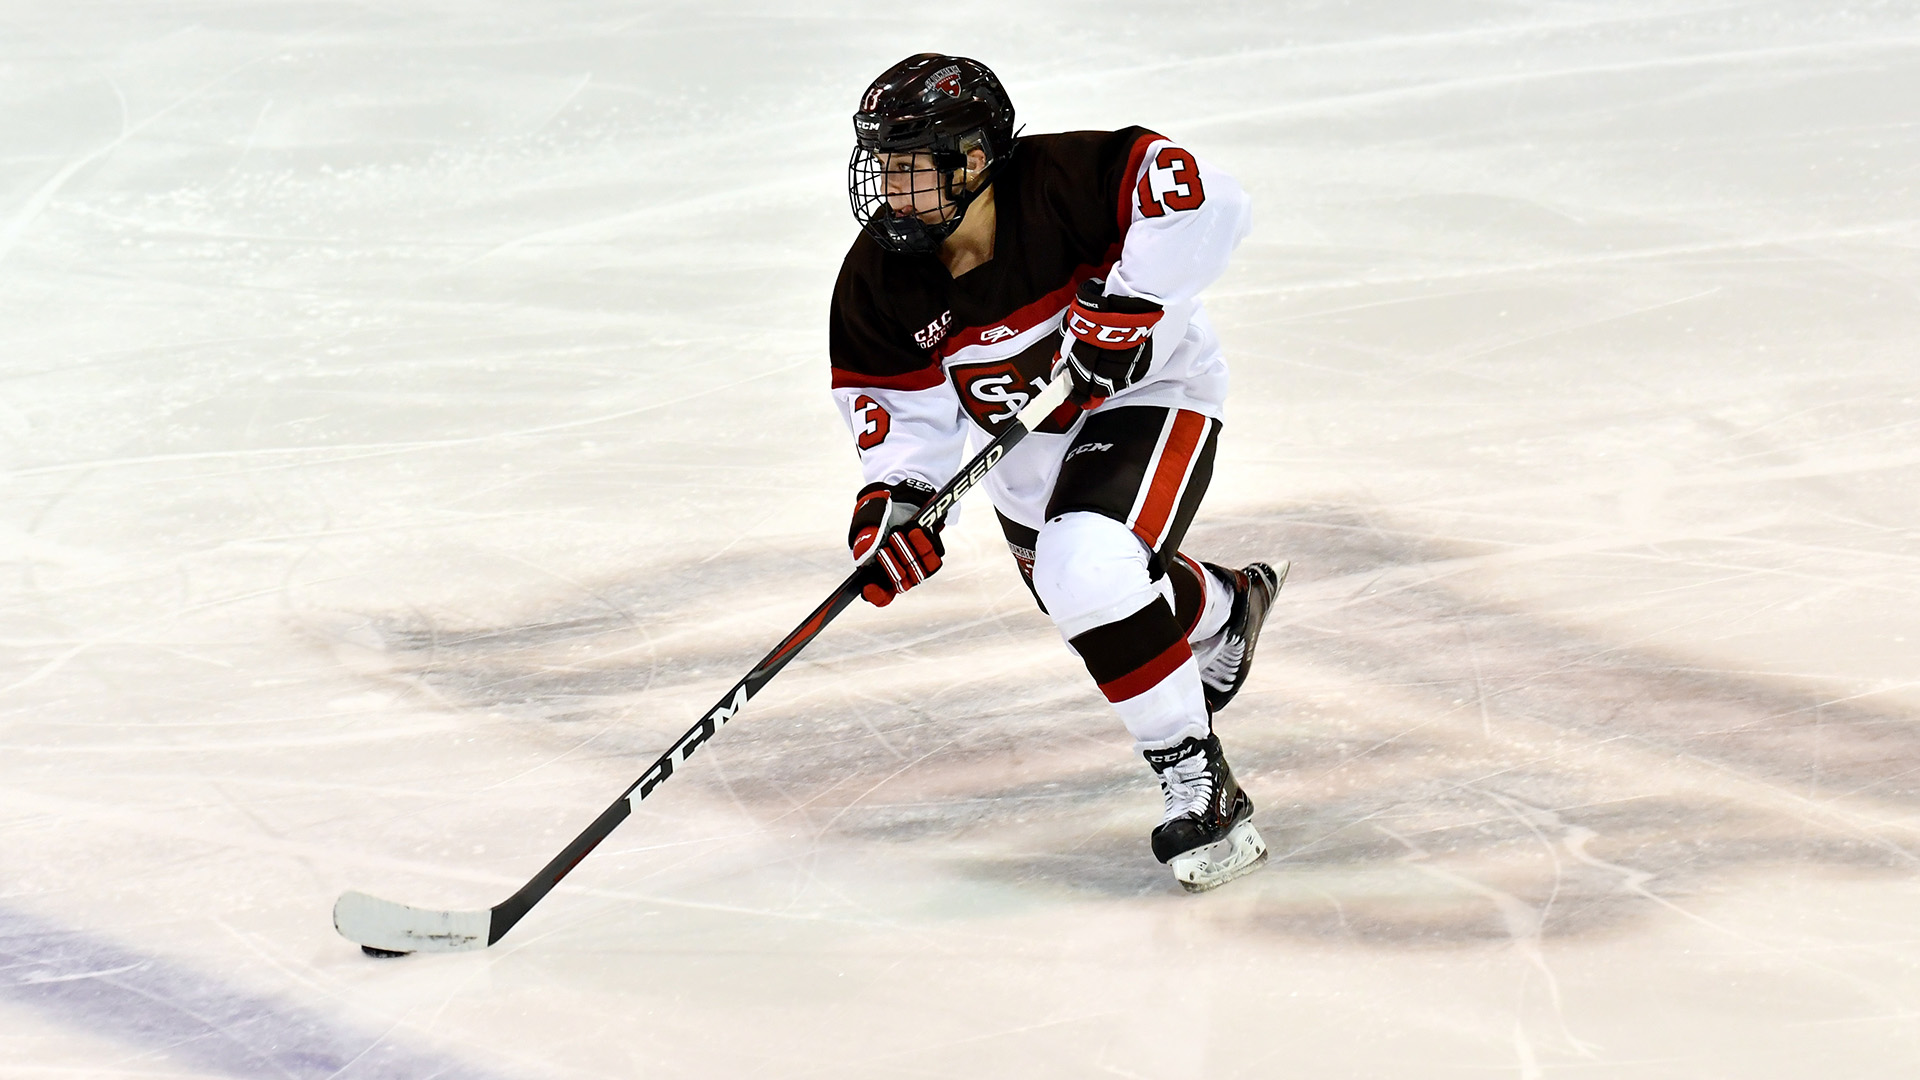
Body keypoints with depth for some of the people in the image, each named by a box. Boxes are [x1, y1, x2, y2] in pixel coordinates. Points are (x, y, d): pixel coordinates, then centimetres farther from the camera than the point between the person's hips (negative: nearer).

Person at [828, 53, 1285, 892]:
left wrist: (1130, 297, -38)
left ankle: (1200, 785, -17)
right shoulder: (879, 279, -17)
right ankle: (1228, 611, 61)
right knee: (1076, 593, 25)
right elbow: (907, 405, -10)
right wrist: (894, 496, -27)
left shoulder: (1062, 184, -32)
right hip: (1027, 445, 7)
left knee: (1092, 578, -30)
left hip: (1145, 391, -7)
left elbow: (1207, 202, -32)